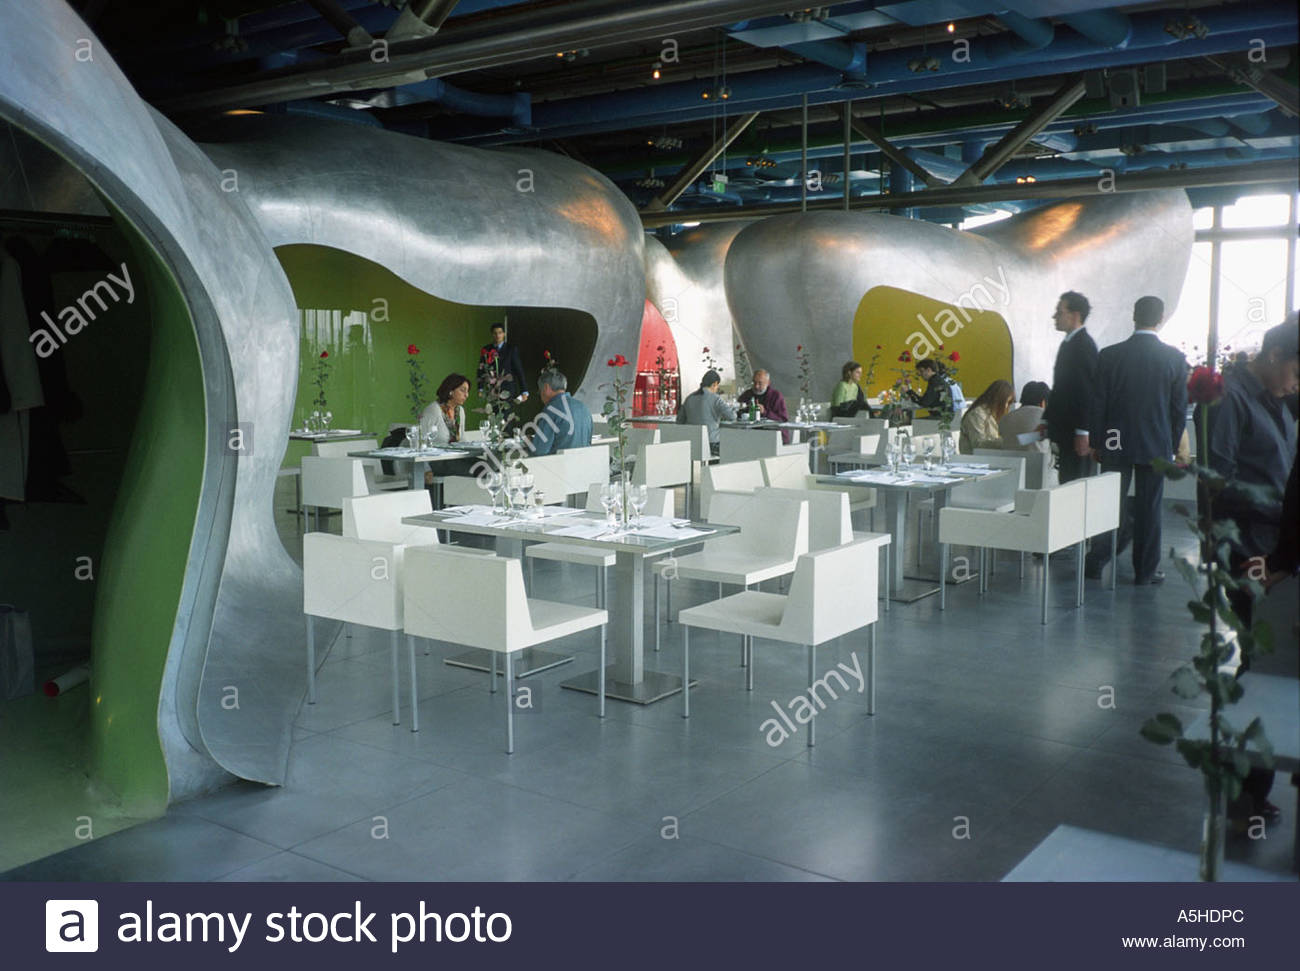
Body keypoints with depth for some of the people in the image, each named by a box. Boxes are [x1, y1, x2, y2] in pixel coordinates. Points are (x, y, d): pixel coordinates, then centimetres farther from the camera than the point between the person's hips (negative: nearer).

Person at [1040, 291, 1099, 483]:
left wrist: (1083, 433, -22)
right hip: (1066, 431, 10)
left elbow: (1087, 391, -19)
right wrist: (1047, 420, 20)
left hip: (1077, 435, -10)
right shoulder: (1069, 343, 17)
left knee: (1074, 483, -7)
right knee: (1068, 483, 10)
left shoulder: (1084, 346, -14)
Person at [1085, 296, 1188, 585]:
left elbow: (1098, 404, -3)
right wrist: (1173, 445, 11)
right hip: (1156, 444, 0)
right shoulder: (1175, 358, -5)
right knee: (1149, 508, 7)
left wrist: (1096, 442, 6)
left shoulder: (1109, 355, -6)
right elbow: (1180, 407, 0)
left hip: (1116, 443, 0)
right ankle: (1145, 570, 13)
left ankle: (1095, 563, 8)